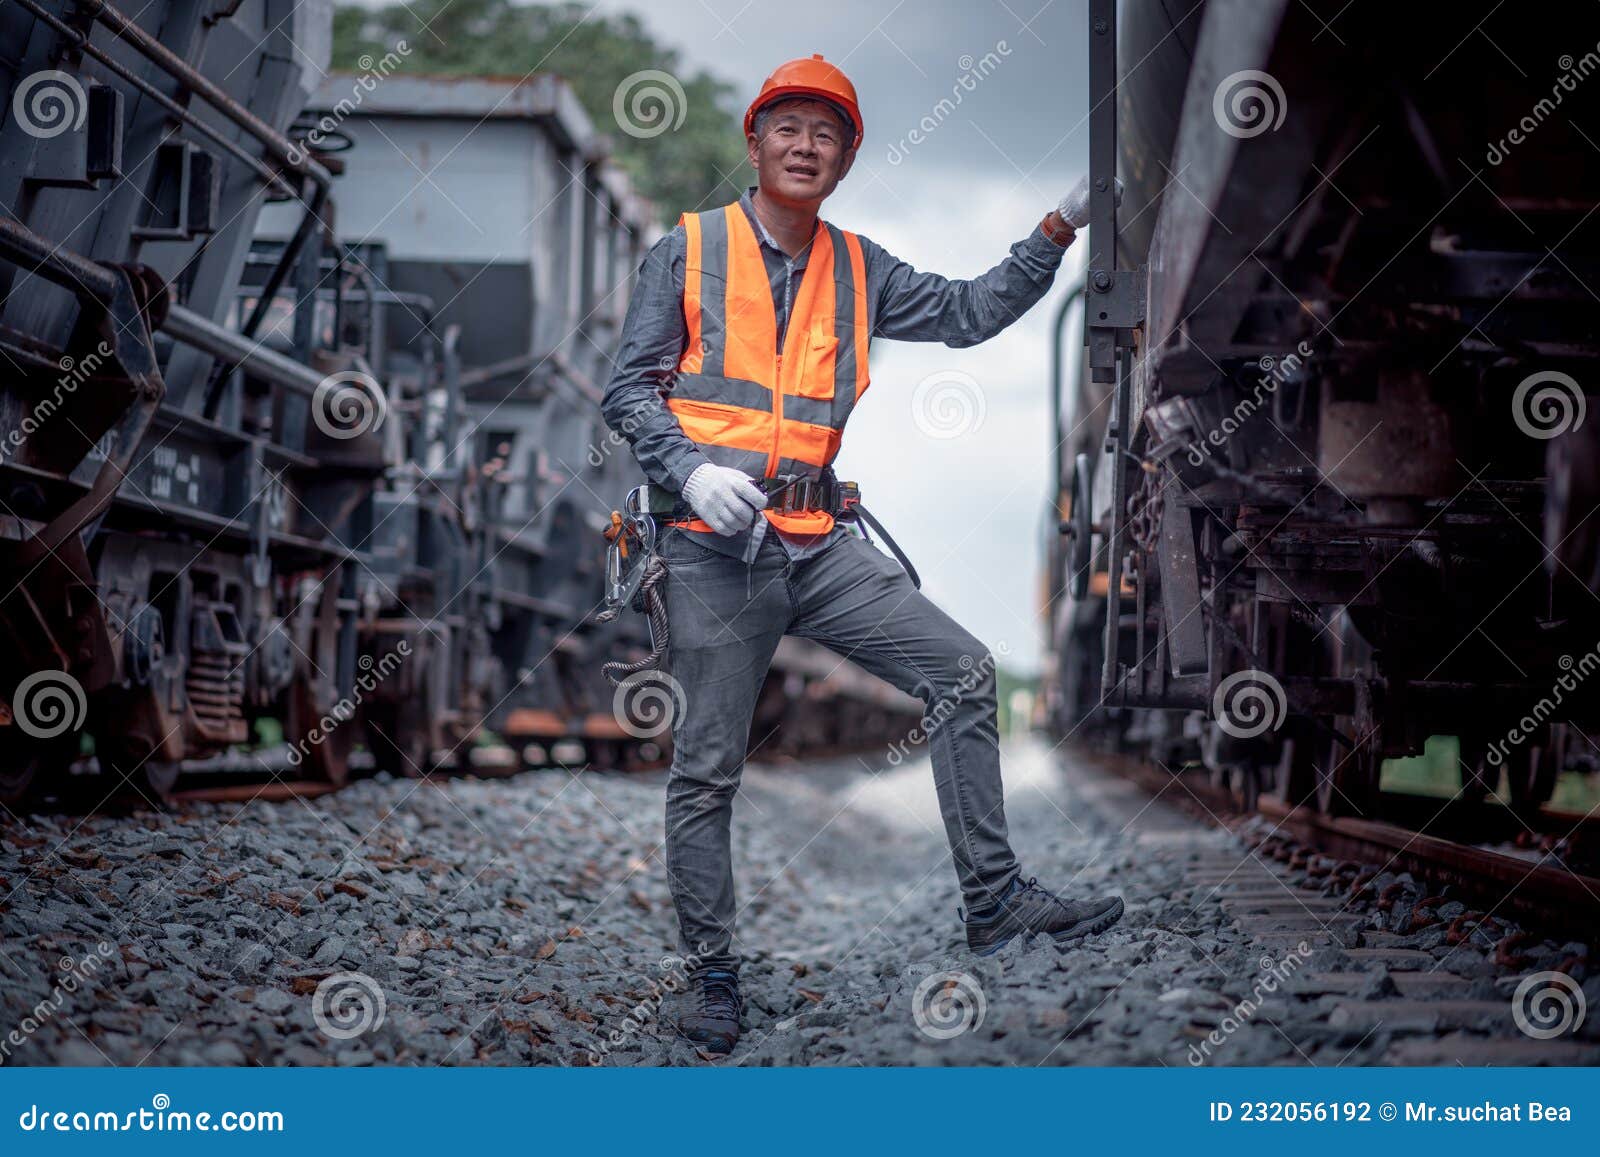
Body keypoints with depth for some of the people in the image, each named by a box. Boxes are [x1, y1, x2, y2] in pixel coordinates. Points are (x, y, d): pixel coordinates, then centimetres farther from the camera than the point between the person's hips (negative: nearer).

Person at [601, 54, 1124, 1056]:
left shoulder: (859, 269, 14)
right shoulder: (686, 253, 2)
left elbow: (969, 313, 13)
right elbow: (631, 390, -1)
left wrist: (1060, 228, 4)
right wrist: (693, 471, -18)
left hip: (818, 547, 4)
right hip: (715, 551, -4)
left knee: (963, 671, -2)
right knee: (708, 769, -1)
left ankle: (993, 899, 6)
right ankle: (715, 975, 12)